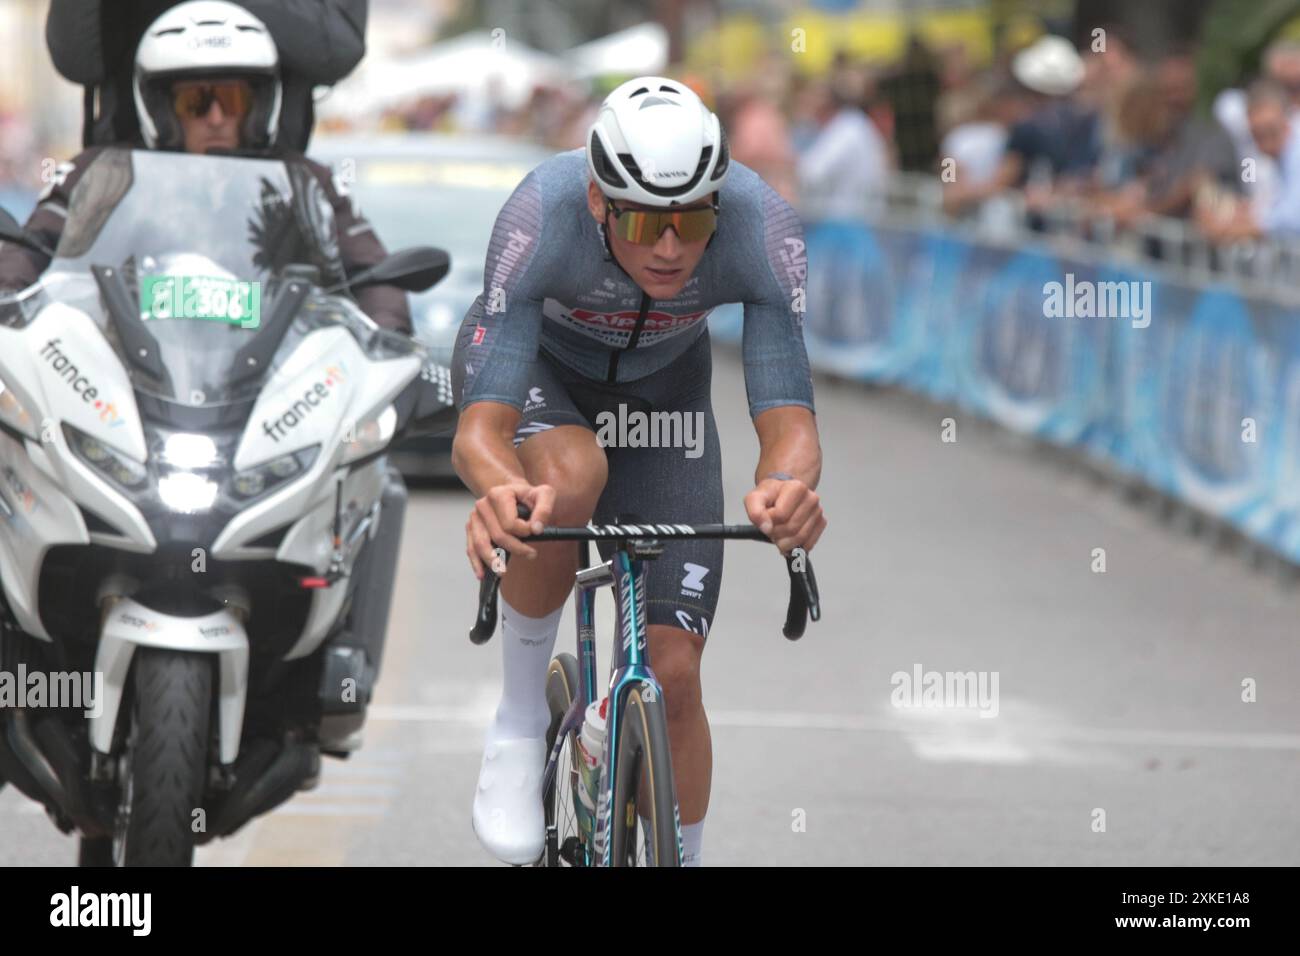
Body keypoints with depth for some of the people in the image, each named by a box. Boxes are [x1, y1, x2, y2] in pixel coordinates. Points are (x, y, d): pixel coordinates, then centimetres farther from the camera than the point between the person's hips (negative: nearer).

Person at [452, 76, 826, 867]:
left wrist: (787, 488, -60)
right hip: (531, 362, -2)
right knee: (571, 478, -37)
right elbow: (480, 431, -43)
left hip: (660, 386, 2)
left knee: (674, 672, -7)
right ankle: (521, 717, -14)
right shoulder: (543, 217, -39)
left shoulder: (762, 228, -34)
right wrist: (499, 492, -66)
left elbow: (790, 423, -36)